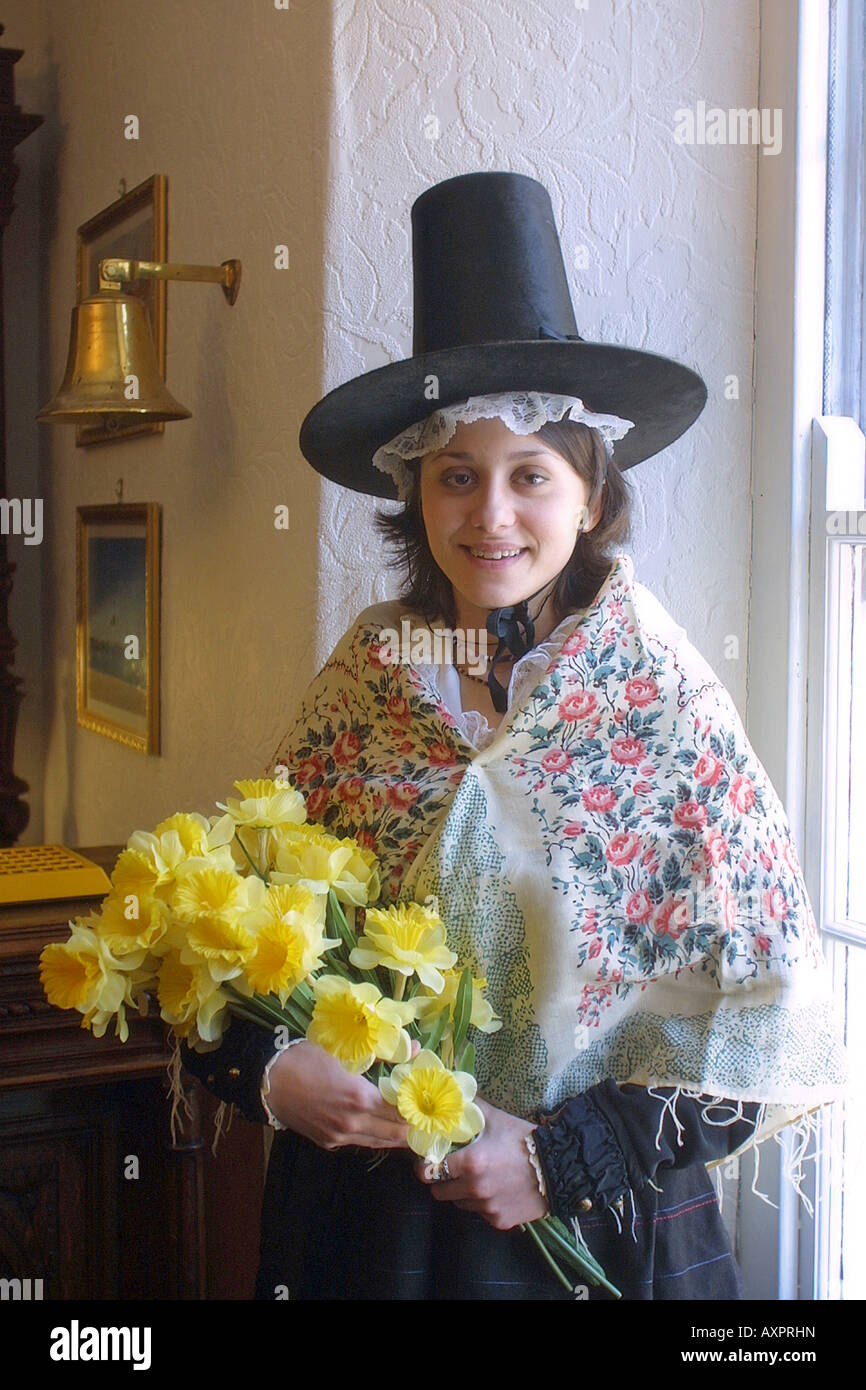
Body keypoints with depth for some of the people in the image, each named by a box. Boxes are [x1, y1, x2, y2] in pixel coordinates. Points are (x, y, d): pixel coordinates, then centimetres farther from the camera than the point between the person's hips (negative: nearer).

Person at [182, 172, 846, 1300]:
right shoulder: (364, 678, -4)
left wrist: (563, 1160, -15)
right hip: (363, 1202, 3)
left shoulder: (663, 700, -12)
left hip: (598, 1230, -2)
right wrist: (268, 1069, -13)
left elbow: (761, 1014, -10)